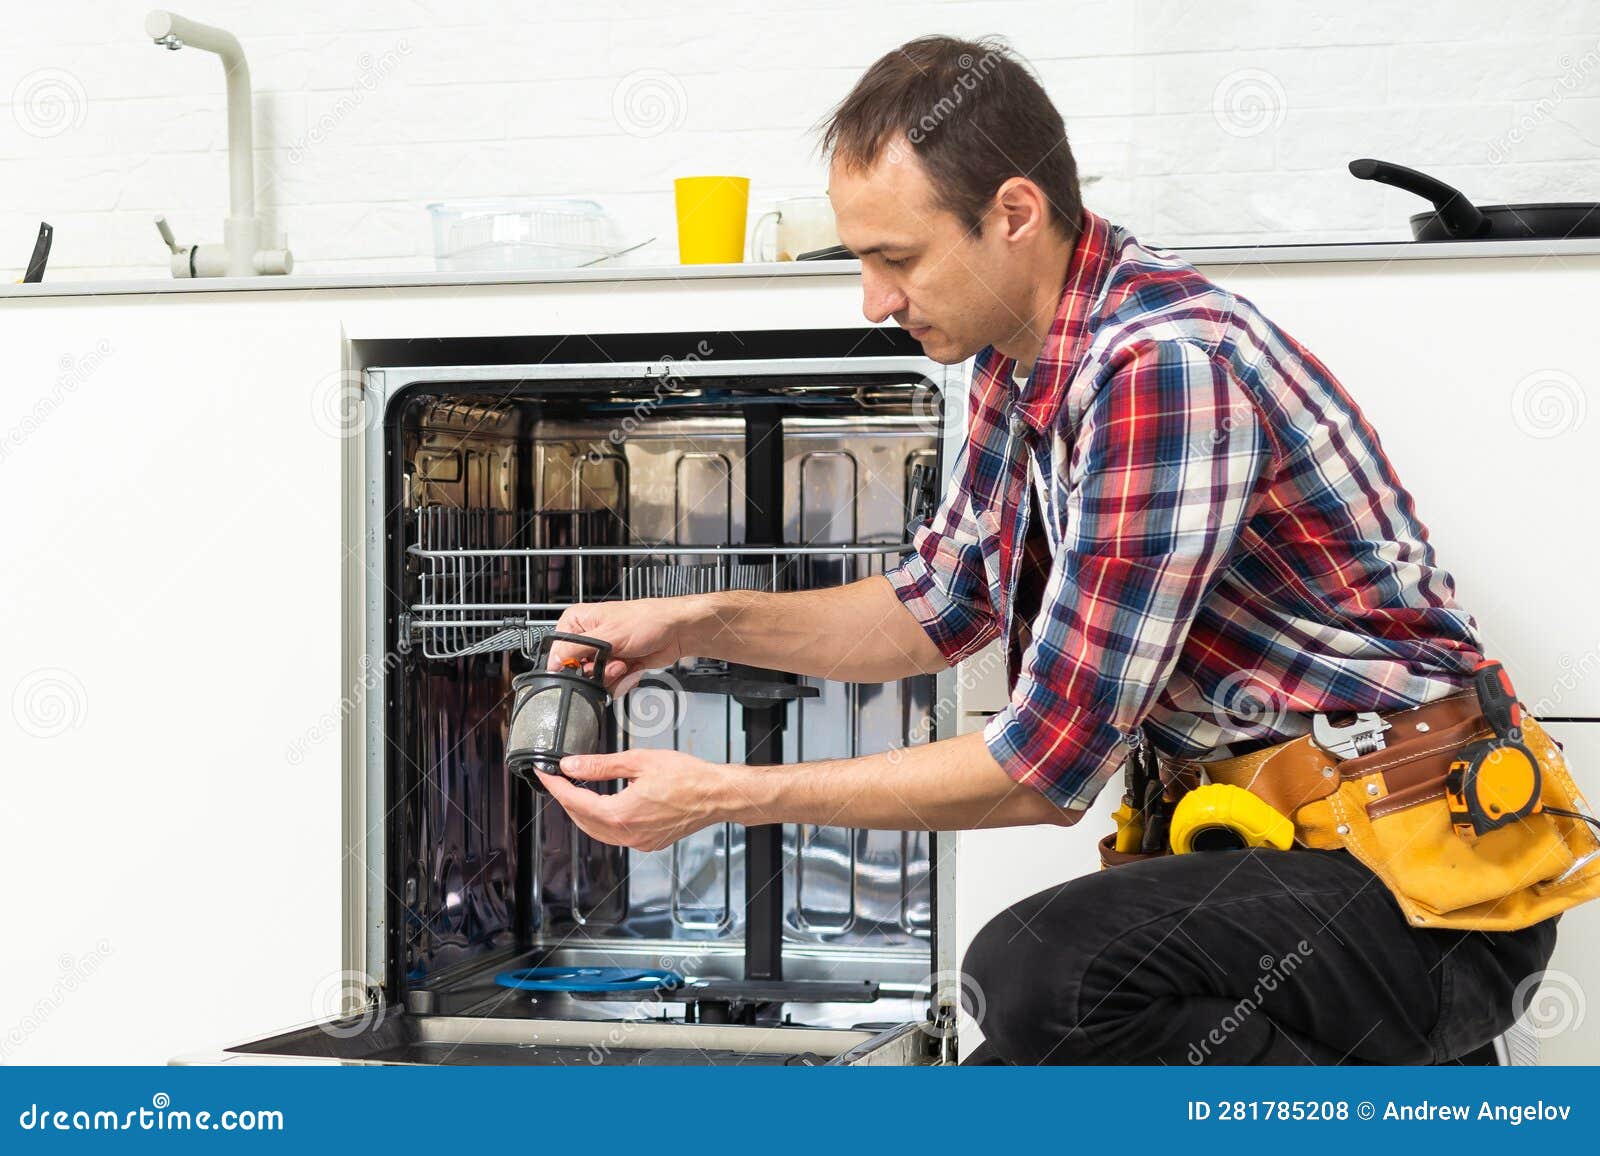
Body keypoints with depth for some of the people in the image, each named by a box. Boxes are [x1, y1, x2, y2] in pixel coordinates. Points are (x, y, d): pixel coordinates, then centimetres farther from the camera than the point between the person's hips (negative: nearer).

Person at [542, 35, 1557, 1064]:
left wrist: (719, 797, -18)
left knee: (1040, 977, -33)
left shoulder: (1168, 364, -25)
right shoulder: (1019, 357, 5)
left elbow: (1048, 766, -24)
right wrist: (701, 623, 4)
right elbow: (941, 609, 19)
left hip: (1425, 870, -9)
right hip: (1266, 838, 9)